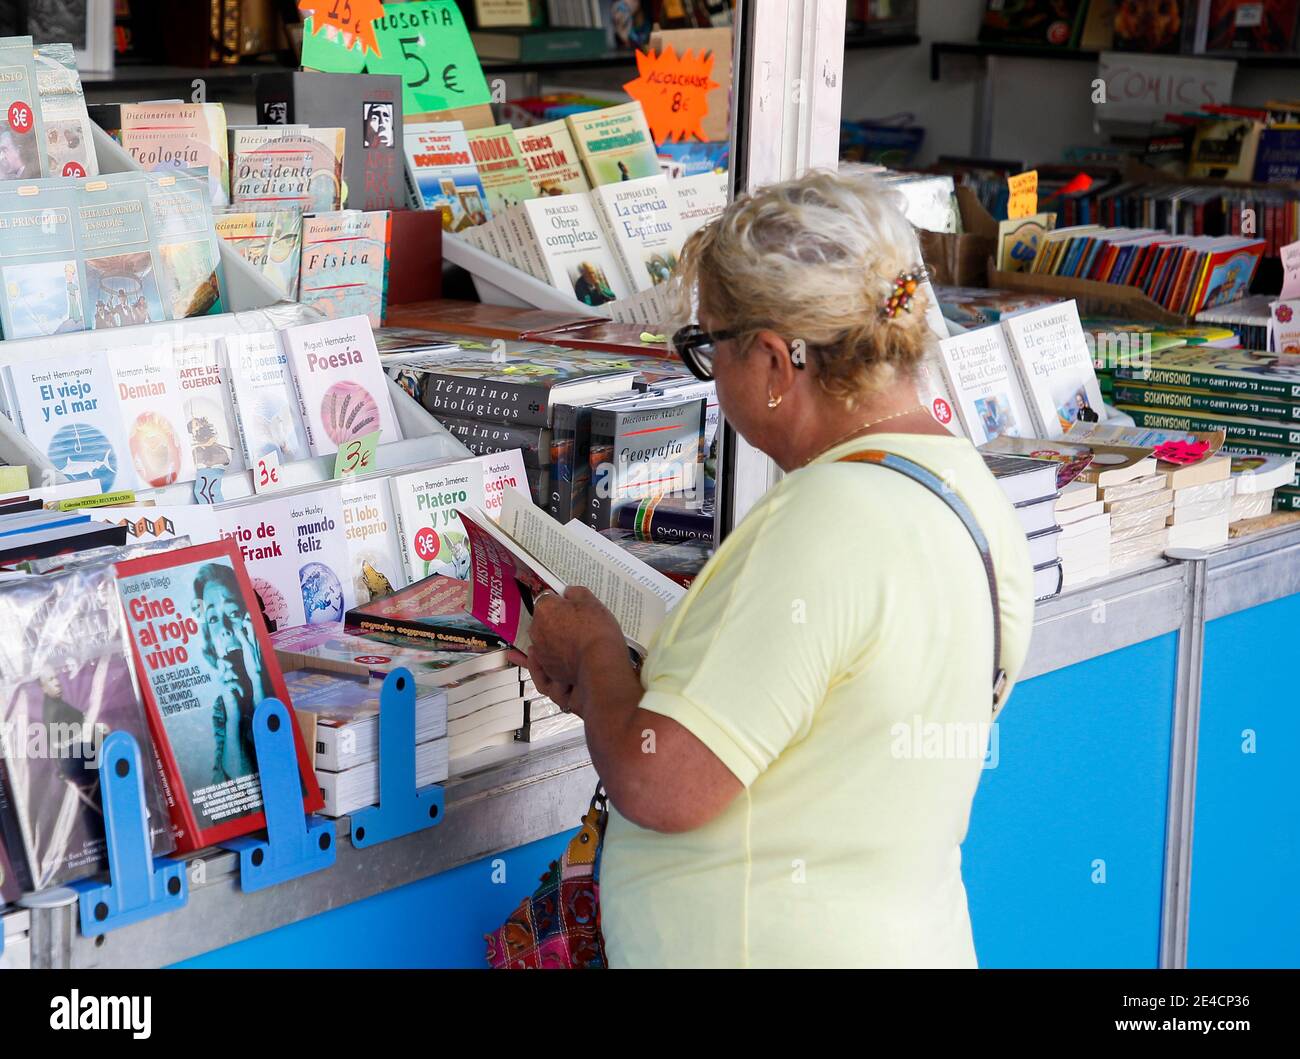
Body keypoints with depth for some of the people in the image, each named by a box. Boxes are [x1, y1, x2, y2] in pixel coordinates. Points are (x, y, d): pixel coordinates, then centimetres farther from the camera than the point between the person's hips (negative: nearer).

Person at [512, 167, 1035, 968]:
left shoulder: (829, 525, -23)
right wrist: (614, 691, 10)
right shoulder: (966, 482, 6)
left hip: (776, 951, -9)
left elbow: (660, 788, -23)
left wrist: (594, 652, -5)